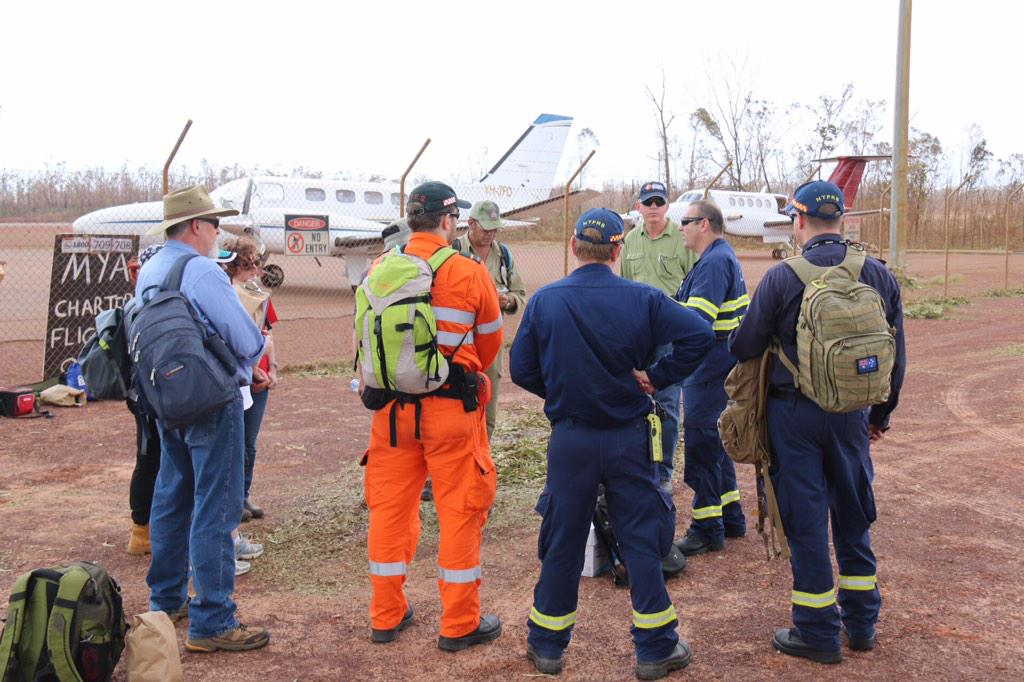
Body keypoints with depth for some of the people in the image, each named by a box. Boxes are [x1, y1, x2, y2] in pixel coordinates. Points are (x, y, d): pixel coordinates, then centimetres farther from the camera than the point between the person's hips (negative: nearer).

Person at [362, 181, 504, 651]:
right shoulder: (470, 274, -9)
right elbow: (490, 341, 4)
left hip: (392, 406, 4)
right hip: (451, 406, -4)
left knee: (390, 507, 14)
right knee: (460, 510, 7)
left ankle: (387, 616, 26)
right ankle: (460, 624, 15)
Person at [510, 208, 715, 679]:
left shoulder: (544, 301, -7)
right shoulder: (642, 299, -9)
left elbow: (521, 370, -4)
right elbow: (699, 335, -15)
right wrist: (658, 377, -6)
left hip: (570, 439, 1)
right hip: (629, 438, -1)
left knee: (562, 542, 12)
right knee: (641, 539, 9)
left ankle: (547, 644, 24)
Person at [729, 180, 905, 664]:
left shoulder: (781, 278, -13)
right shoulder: (878, 275, 1)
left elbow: (743, 347, -8)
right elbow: (896, 354, 8)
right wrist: (882, 414, 20)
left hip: (794, 413, -4)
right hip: (852, 415, 4)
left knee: (805, 519, 5)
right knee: (853, 515, 18)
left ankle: (817, 633, 15)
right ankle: (861, 622, 29)